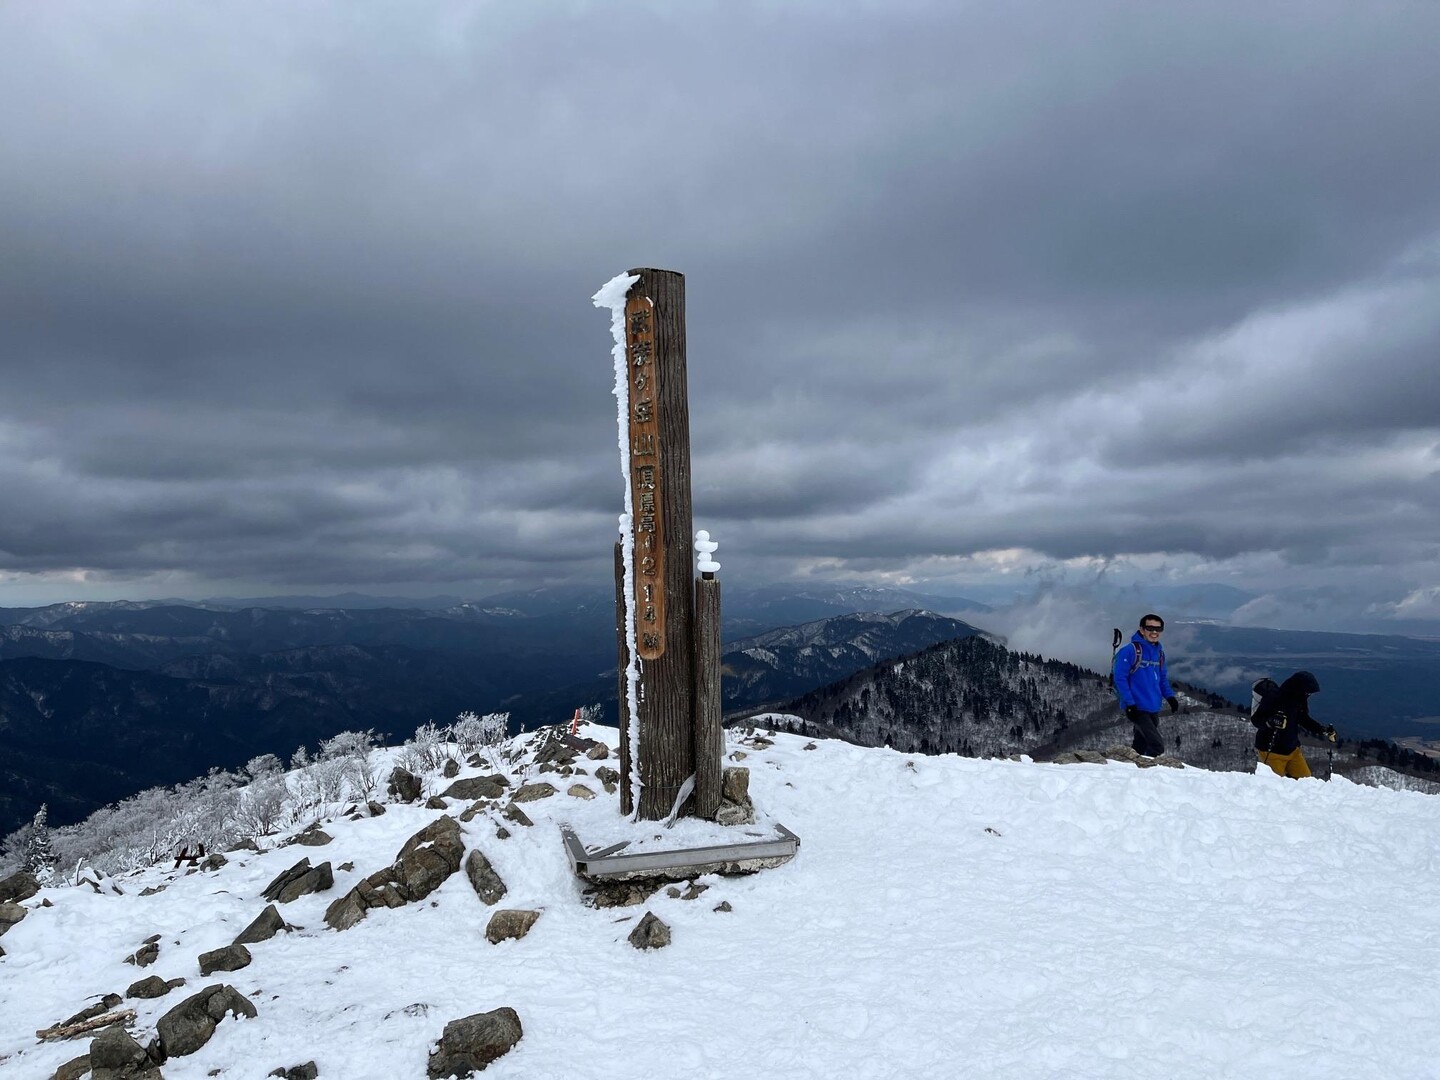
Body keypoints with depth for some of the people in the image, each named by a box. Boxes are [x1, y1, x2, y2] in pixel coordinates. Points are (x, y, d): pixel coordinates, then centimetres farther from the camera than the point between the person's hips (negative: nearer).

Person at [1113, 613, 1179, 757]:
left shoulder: (1159, 652, 12)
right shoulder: (1130, 651, -12)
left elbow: (1162, 679, 21)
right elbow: (1120, 678, -14)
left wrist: (1170, 696, 4)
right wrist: (1129, 703, -19)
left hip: (1153, 709, 8)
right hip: (1137, 708, -8)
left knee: (1141, 746, 14)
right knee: (1157, 746, -14)